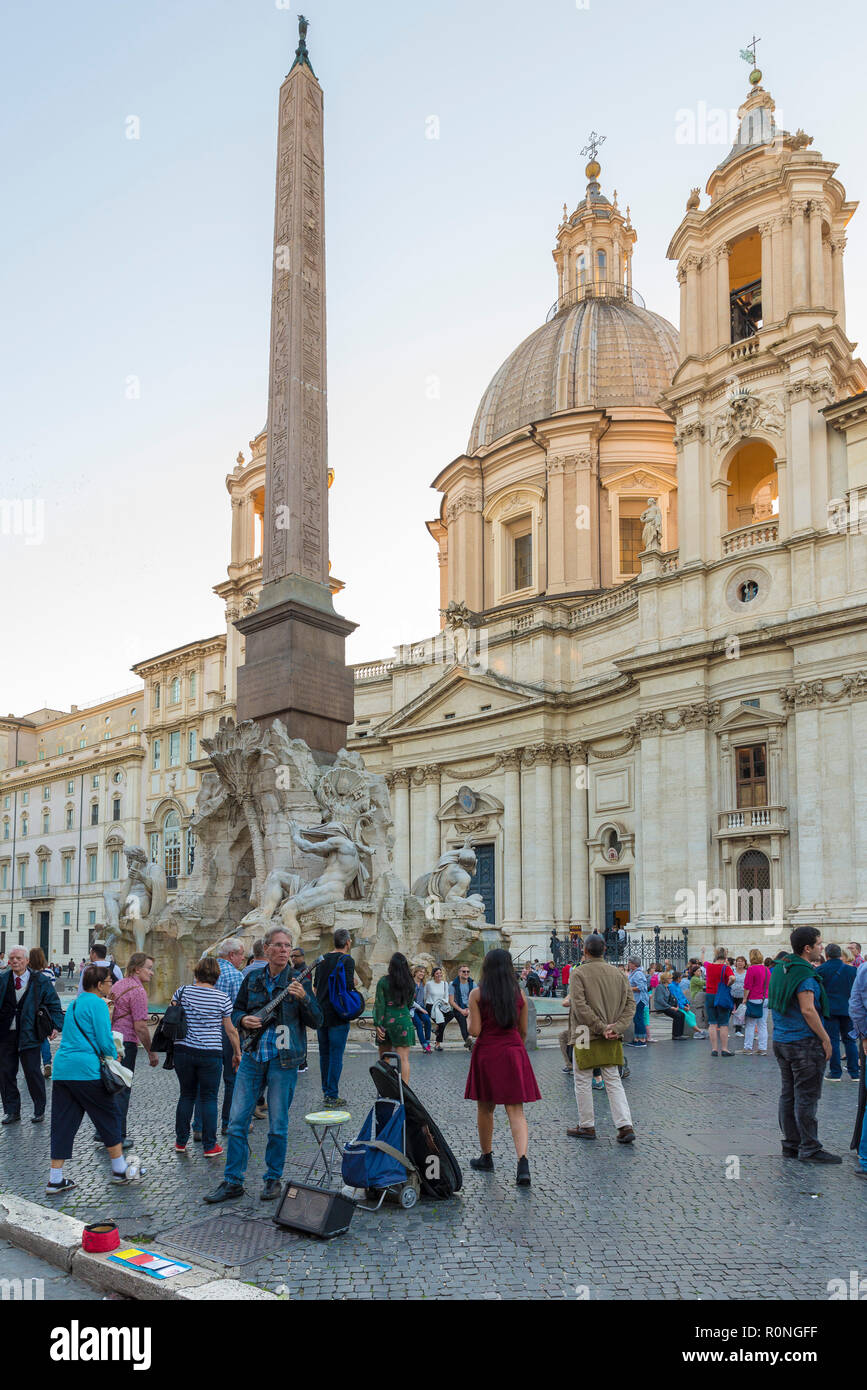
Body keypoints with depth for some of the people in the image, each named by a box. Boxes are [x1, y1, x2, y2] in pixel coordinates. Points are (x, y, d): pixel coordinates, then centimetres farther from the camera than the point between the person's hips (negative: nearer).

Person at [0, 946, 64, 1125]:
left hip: (29, 1035, -3)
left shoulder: (40, 981, -1)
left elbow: (54, 1005, 4)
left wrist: (56, 1026, -8)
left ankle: (39, 1110, 15)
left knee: (33, 1073, 0)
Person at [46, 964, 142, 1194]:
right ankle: (119, 1171, 16)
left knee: (62, 1124, 10)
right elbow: (105, 1041, -13)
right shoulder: (97, 1004, -9)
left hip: (62, 1069, 8)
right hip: (87, 1071, -8)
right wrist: (115, 1056, 5)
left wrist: (110, 1052, 19)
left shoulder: (75, 1003, 17)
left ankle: (55, 1180, 10)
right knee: (109, 1117, 7)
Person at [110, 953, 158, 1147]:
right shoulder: (137, 990, -14)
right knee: (122, 1090, 0)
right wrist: (151, 1052, -11)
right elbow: (140, 1026, -18)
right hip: (125, 1043, -8)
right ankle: (117, 1137, 5)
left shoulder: (117, 985, 13)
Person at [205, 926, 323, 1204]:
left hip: (284, 1059, -3)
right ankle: (233, 1182, 13)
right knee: (237, 1121, 2)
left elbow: (317, 1022, -7)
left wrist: (303, 998, -24)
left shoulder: (298, 981, -3)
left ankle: (273, 1179, 21)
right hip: (252, 1056, 3)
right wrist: (243, 1020, -6)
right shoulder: (252, 979, 6)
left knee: (278, 1125, 4)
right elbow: (236, 1010, 16)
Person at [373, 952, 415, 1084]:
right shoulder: (410, 982, 1)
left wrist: (378, 1024, -7)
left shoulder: (383, 981, -5)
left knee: (384, 1059, 13)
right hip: (404, 1021, 1)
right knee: (403, 1058, 0)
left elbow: (379, 1004, -8)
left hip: (386, 1020, 0)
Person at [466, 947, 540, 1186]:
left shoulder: (477, 994, -6)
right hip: (514, 1053, 2)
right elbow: (523, 1030, 9)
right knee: (516, 1111, 0)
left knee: (485, 1108, 15)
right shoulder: (519, 994, 3)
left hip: (486, 1053, -2)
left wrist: (469, 1019, 11)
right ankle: (523, 1161, -16)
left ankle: (486, 1158, 28)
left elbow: (475, 1030, -10)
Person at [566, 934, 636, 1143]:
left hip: (586, 1037, -5)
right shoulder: (618, 974, 5)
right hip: (612, 1039, 5)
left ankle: (586, 1126, 17)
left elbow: (580, 1006, -18)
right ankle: (625, 1126, 1)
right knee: (613, 1081, 11)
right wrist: (616, 1027, -6)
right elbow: (630, 1004, 1)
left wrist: (601, 1027, -14)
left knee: (583, 1082, 9)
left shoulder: (579, 974, -10)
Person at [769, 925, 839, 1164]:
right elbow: (808, 1010, -22)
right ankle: (809, 1149, 2)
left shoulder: (779, 968, 11)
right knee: (807, 1097, -3)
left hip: (781, 1040, 9)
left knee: (788, 1094, 12)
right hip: (804, 1042, -9)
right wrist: (825, 1039, -14)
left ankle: (791, 1144, 19)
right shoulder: (804, 974, -18)